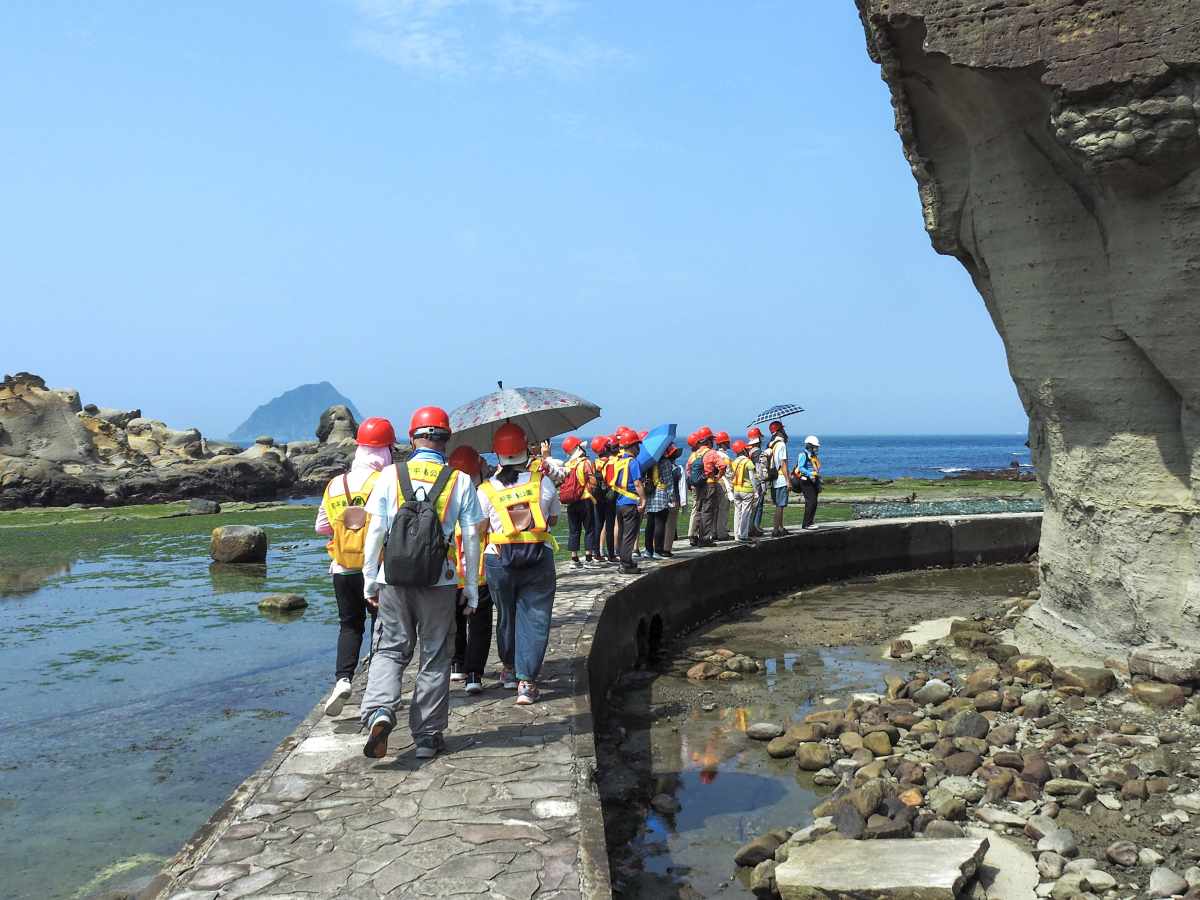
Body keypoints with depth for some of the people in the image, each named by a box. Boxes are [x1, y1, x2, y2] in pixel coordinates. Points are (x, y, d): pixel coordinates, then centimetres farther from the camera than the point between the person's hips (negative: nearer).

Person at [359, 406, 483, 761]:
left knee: (390, 650, 13)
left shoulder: (390, 475, -1)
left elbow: (375, 532, -2)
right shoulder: (460, 481, -1)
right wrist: (471, 588, 7)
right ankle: (427, 736, 17)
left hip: (393, 580, 0)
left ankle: (379, 711, -11)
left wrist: (370, 581, 7)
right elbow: (471, 539, -1)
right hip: (440, 583, 0)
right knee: (435, 658, 11)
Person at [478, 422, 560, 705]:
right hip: (539, 558, -1)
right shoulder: (543, 482, -3)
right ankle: (526, 680, -1)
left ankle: (509, 669, 35)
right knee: (534, 618, 3)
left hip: (499, 559, 1)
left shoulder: (485, 490, -5)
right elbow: (554, 520, 9)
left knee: (506, 615, 19)